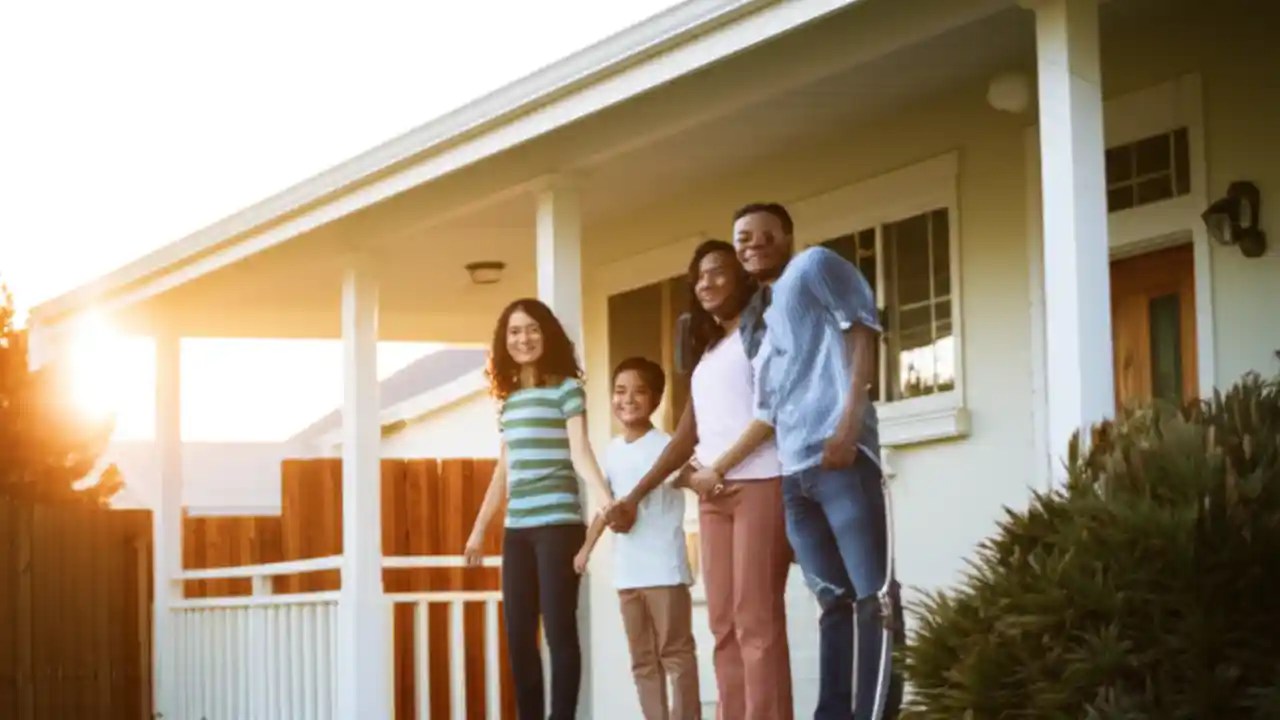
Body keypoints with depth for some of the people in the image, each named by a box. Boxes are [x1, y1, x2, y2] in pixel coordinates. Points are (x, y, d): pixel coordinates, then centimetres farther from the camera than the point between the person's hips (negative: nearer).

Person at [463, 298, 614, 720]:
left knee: (558, 629, -8)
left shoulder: (567, 388, -1)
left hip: (559, 523, -6)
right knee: (518, 635, 3)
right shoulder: (509, 399, 17)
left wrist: (606, 498, -29)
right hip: (516, 529, 6)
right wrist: (479, 529, 23)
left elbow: (580, 452, -12)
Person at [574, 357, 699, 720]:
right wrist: (587, 547, 24)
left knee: (675, 652, -3)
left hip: (664, 568, -7)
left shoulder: (665, 446, -9)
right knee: (643, 659, 10)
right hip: (626, 571, 7)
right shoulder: (613, 450, 11)